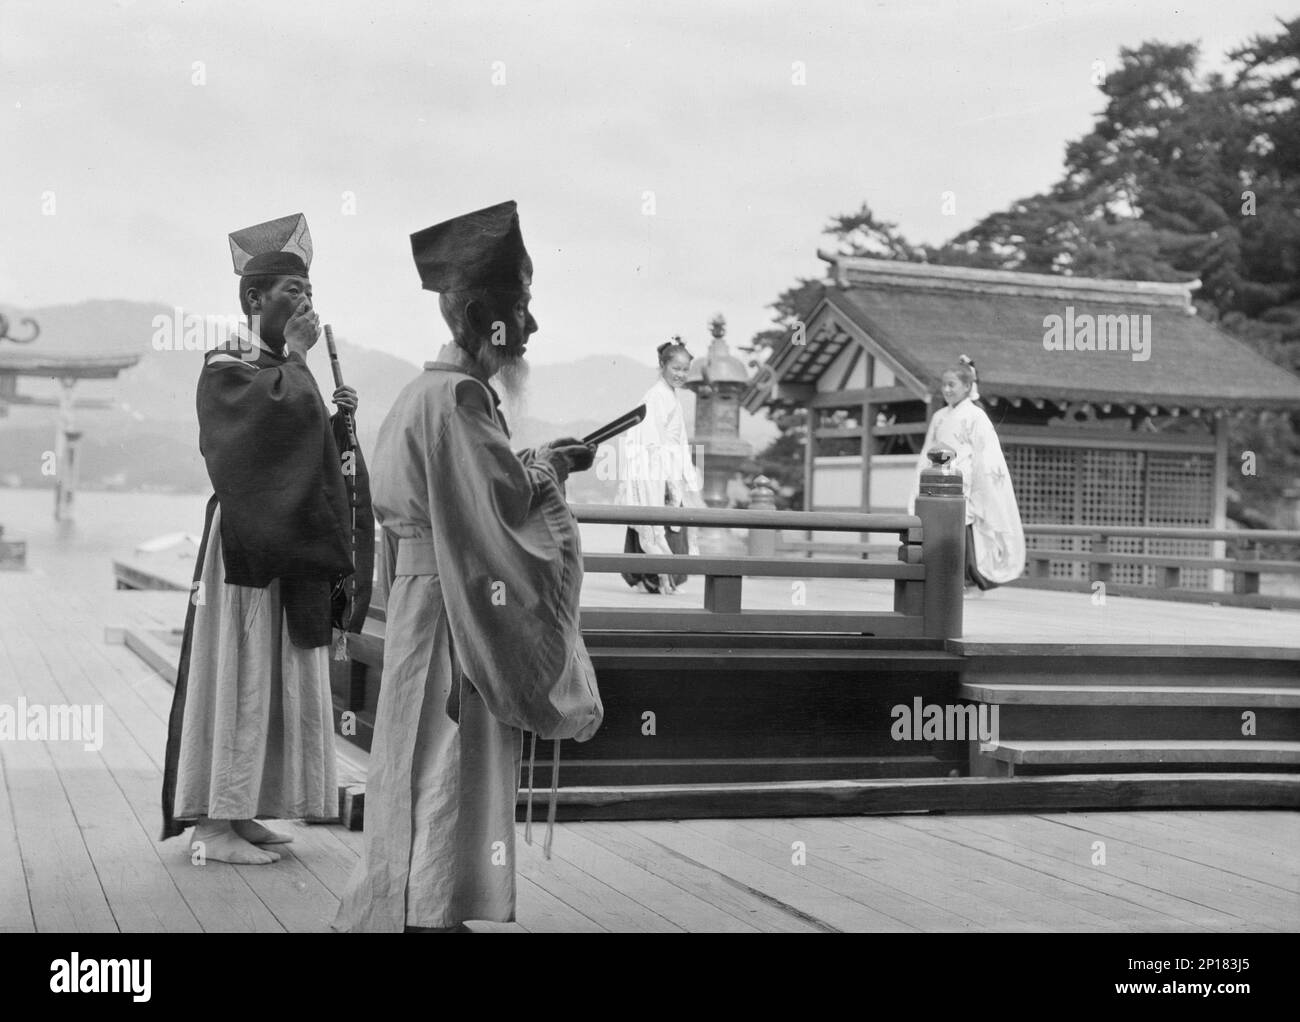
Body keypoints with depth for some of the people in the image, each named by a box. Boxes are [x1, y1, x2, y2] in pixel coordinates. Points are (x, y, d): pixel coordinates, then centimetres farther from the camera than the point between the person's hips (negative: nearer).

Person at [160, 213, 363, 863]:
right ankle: (212, 825, -3)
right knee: (239, 672, -7)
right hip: (247, 541, -9)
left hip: (289, 541, 9)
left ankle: (238, 811, 16)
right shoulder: (226, 366, -9)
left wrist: (333, 414, 6)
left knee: (275, 677, 10)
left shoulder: (280, 367, 18)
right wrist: (294, 353, -14)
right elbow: (272, 412, -27)